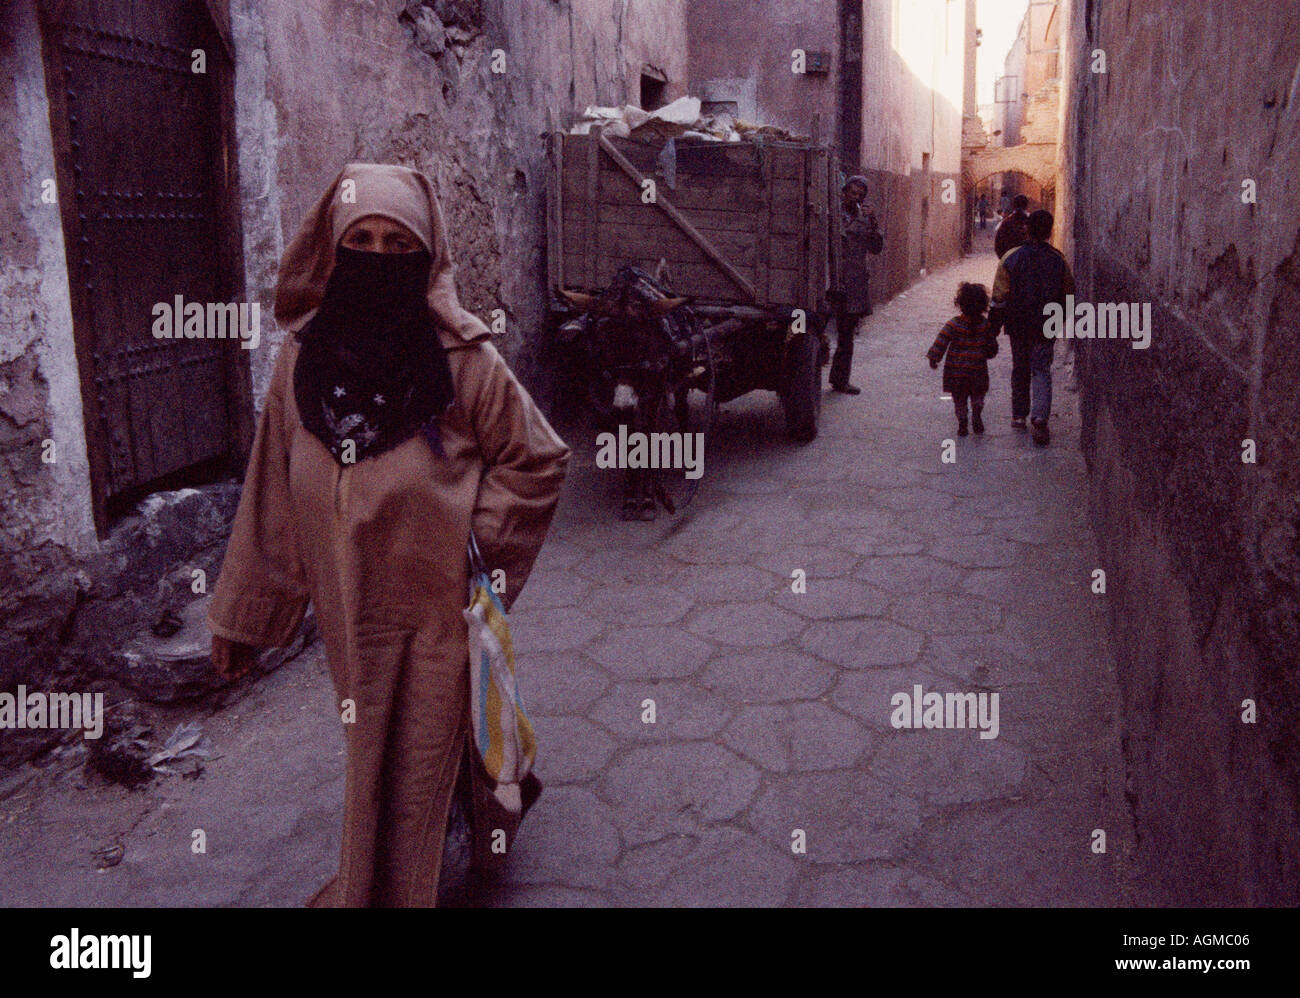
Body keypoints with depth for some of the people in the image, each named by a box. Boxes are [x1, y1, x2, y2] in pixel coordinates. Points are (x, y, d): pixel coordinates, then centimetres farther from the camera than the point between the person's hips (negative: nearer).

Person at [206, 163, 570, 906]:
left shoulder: (462, 361, -11)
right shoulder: (303, 359, 0)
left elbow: (539, 460, -1)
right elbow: (274, 497, 5)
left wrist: (475, 545, -7)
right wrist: (242, 617, 9)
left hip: (433, 609, -3)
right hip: (347, 607, 4)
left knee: (412, 767, 6)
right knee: (374, 753, 18)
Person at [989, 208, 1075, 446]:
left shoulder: (1011, 259, -9)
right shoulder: (1058, 260, -3)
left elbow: (1000, 297, -8)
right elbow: (1069, 294, 7)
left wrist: (994, 325, 0)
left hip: (1018, 325, 0)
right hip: (1046, 327, 0)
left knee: (1020, 369, 16)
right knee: (1042, 370, 2)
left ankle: (1019, 415, 24)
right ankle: (1040, 417, -15)